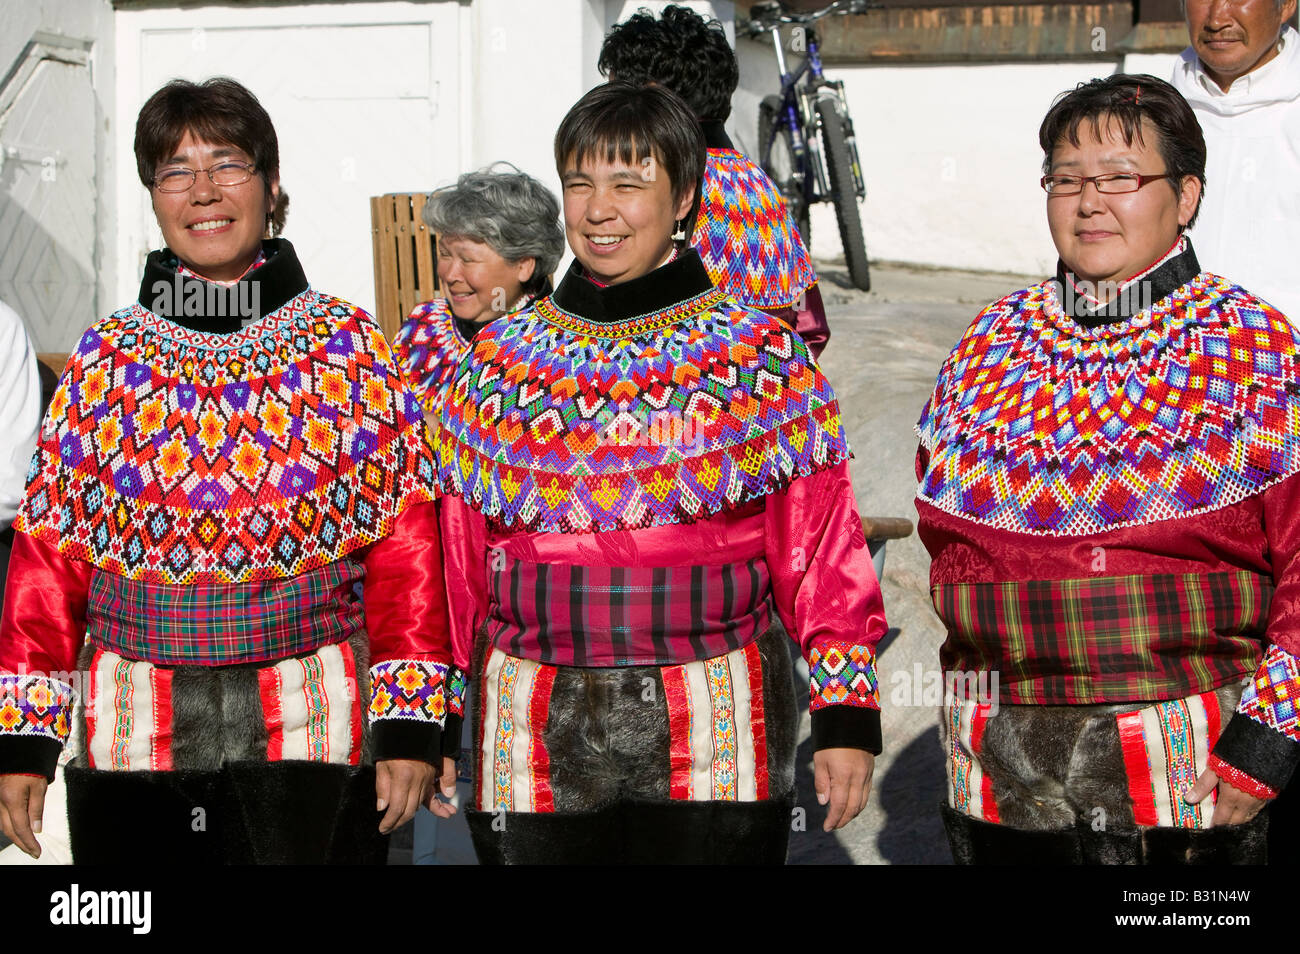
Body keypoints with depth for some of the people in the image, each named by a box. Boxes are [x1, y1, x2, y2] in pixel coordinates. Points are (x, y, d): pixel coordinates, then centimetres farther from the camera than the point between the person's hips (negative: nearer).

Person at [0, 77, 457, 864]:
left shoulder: (350, 346, 1)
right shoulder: (105, 359, 6)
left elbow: (407, 543, -1)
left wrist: (411, 723, -7)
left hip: (312, 733, -1)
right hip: (134, 737, 1)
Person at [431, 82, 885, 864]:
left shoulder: (764, 357, 1)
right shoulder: (500, 361, 8)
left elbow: (823, 551, 0)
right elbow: (456, 563, 11)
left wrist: (847, 716, -5)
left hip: (715, 740, -2)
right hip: (537, 738, 2)